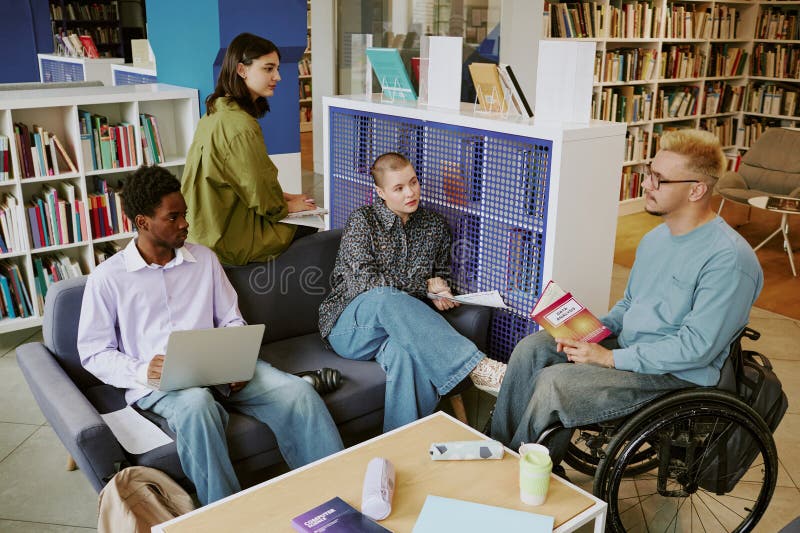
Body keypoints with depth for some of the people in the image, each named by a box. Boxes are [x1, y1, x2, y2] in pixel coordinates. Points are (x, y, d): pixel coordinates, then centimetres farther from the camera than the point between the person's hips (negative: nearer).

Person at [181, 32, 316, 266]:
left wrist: (281, 196, 11)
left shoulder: (215, 112, 6)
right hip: (231, 242, -9)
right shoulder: (241, 125, -25)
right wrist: (287, 207, 0)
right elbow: (259, 193, -19)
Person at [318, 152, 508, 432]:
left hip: (397, 324, 2)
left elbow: (442, 273, 26)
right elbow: (364, 279, -12)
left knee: (405, 353, -38)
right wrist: (424, 285, -10)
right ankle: (477, 367, -46)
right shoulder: (363, 219, 0)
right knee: (386, 298, -39)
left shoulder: (434, 225, 13)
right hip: (349, 325, -2)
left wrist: (440, 296, 0)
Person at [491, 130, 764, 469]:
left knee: (553, 382, -23)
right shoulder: (656, 238, 8)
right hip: (627, 346, 9)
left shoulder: (729, 258, -21)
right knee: (531, 348, -7)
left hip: (678, 376, -8)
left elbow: (697, 347, -24)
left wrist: (610, 358, -21)